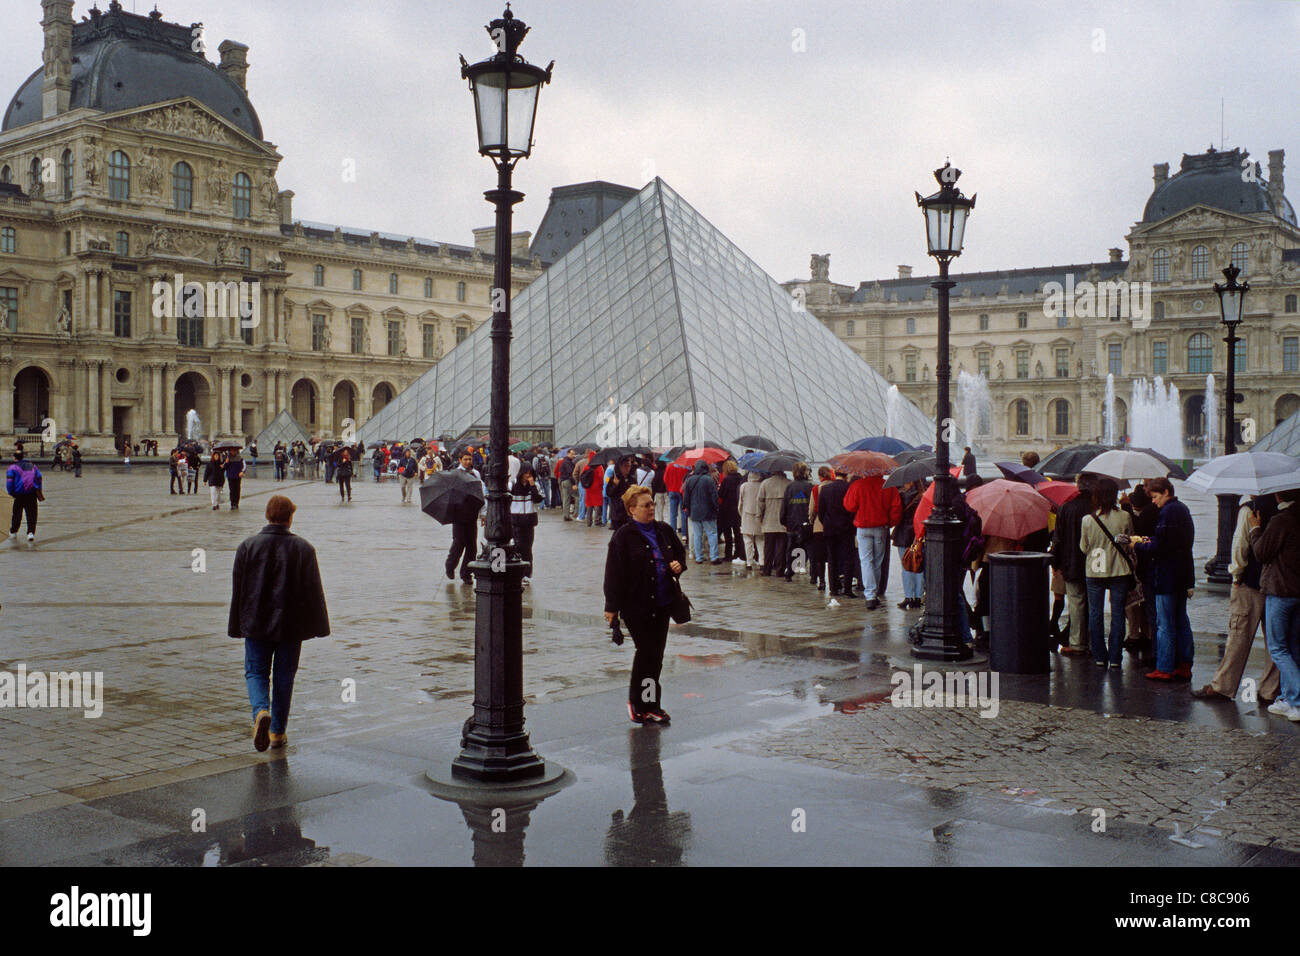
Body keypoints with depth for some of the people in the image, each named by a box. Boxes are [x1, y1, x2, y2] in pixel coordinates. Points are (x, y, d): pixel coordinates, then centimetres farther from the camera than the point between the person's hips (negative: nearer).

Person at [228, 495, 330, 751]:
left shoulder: (248, 546, -3)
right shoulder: (303, 549, -5)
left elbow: (238, 590, 2)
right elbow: (313, 591, -3)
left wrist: (237, 627, 11)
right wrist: (318, 625, 6)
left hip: (256, 624, 0)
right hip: (291, 625, 0)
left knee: (255, 672, 11)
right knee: (284, 676, 11)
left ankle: (261, 711, -17)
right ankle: (278, 731, 15)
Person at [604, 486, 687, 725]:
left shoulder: (664, 530, 9)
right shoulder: (624, 536, -9)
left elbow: (680, 550, 25)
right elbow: (614, 572, -9)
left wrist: (679, 564, 1)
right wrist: (612, 606, -10)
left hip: (663, 603, 6)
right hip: (636, 605, -6)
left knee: (656, 653, 9)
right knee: (647, 652, -7)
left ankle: (650, 704, 19)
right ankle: (641, 704, 5)